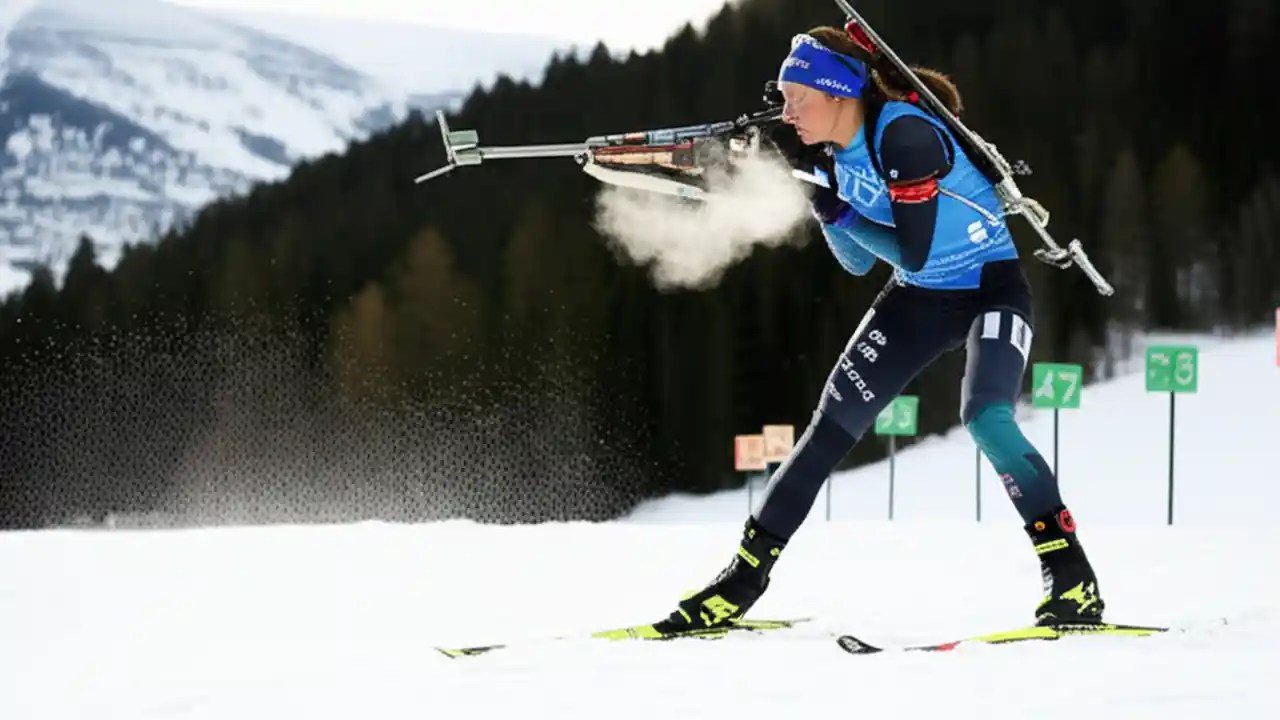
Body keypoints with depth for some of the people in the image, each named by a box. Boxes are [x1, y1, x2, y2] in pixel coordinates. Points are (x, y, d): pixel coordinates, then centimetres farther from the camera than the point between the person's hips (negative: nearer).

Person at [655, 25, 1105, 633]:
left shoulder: (904, 134, -27)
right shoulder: (836, 152, -2)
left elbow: (913, 251, -27)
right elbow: (859, 263, 4)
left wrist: (838, 213, -19)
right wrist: (821, 197, -8)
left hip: (991, 291, -8)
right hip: (919, 299, 8)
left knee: (986, 419, -30)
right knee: (830, 428, 3)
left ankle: (1074, 583, -24)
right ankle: (743, 580, 10)